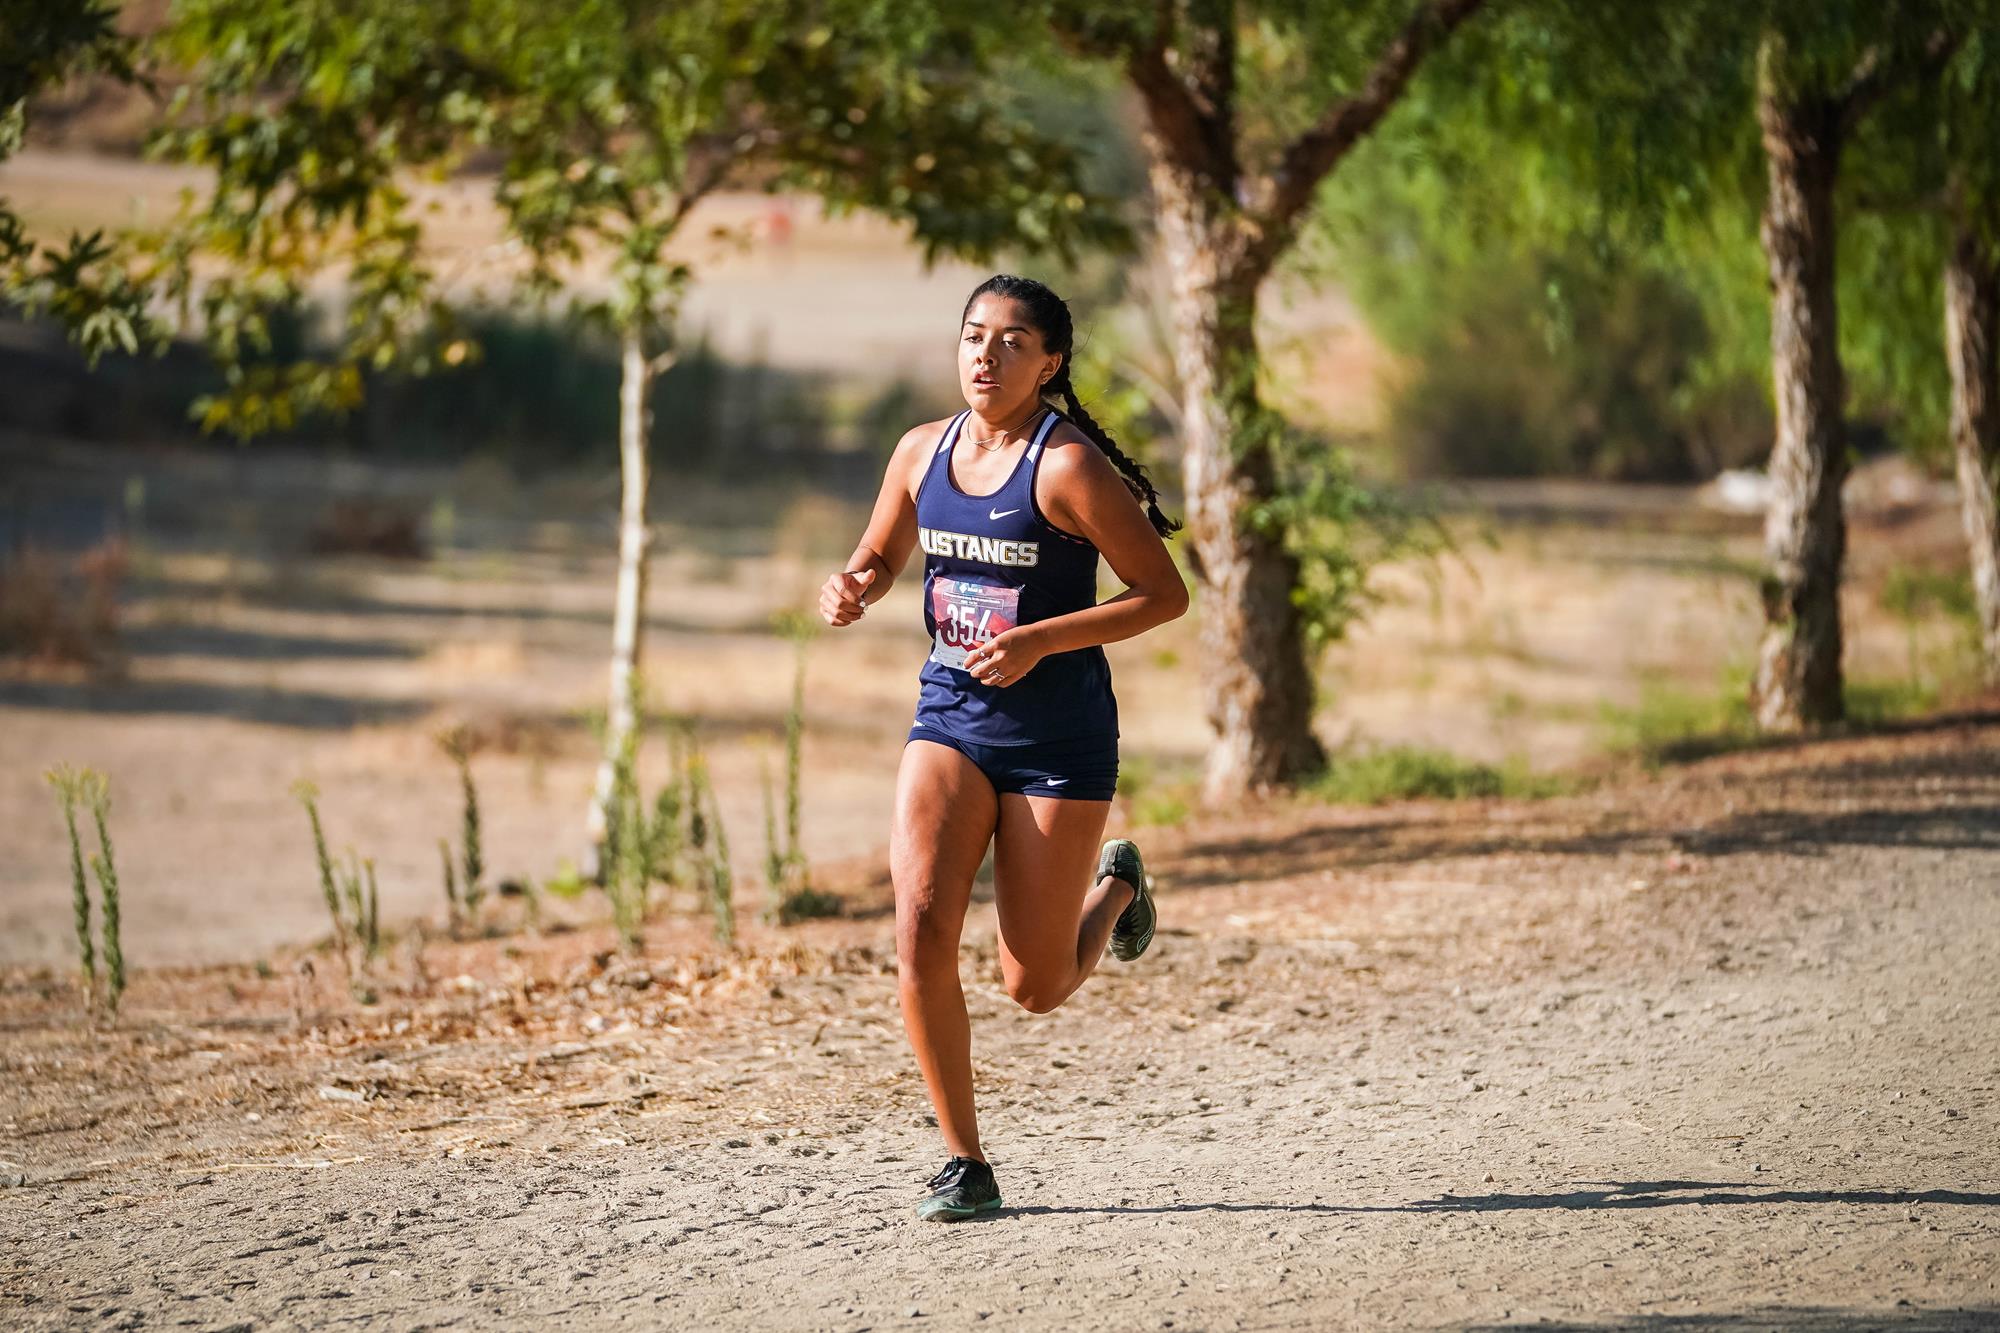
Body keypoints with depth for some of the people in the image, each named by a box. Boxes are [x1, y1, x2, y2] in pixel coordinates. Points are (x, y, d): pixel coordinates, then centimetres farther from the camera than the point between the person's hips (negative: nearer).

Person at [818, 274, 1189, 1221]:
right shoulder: (923, 452, 3)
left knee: (1036, 988, 3)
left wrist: (1039, 641, -22)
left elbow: (1165, 593, -13)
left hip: (1059, 734, -4)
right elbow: (882, 555, 20)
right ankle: (964, 1165, -7)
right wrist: (852, 591, -4)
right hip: (949, 718, 4)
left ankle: (1114, 885, 39)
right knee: (920, 929, -18)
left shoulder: (1068, 466, -14)